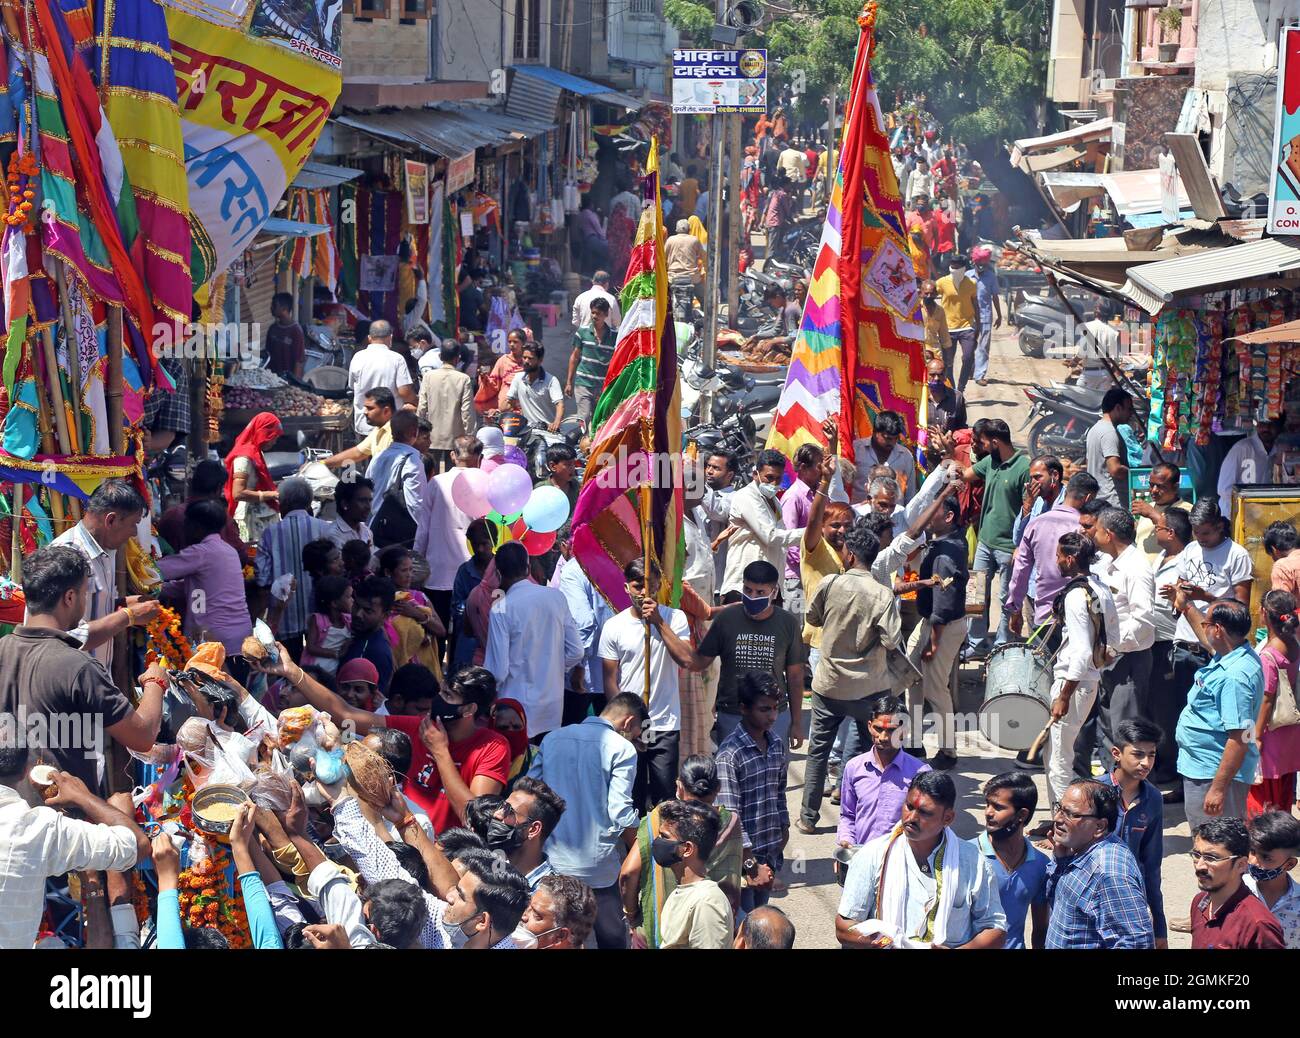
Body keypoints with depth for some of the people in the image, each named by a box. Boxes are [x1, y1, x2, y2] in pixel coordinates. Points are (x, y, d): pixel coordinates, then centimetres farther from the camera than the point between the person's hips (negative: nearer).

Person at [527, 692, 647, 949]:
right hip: (597, 869, -5)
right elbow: (620, 813, -13)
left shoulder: (551, 740, 11)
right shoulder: (622, 749, -6)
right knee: (611, 940, 6)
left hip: (550, 862, 5)